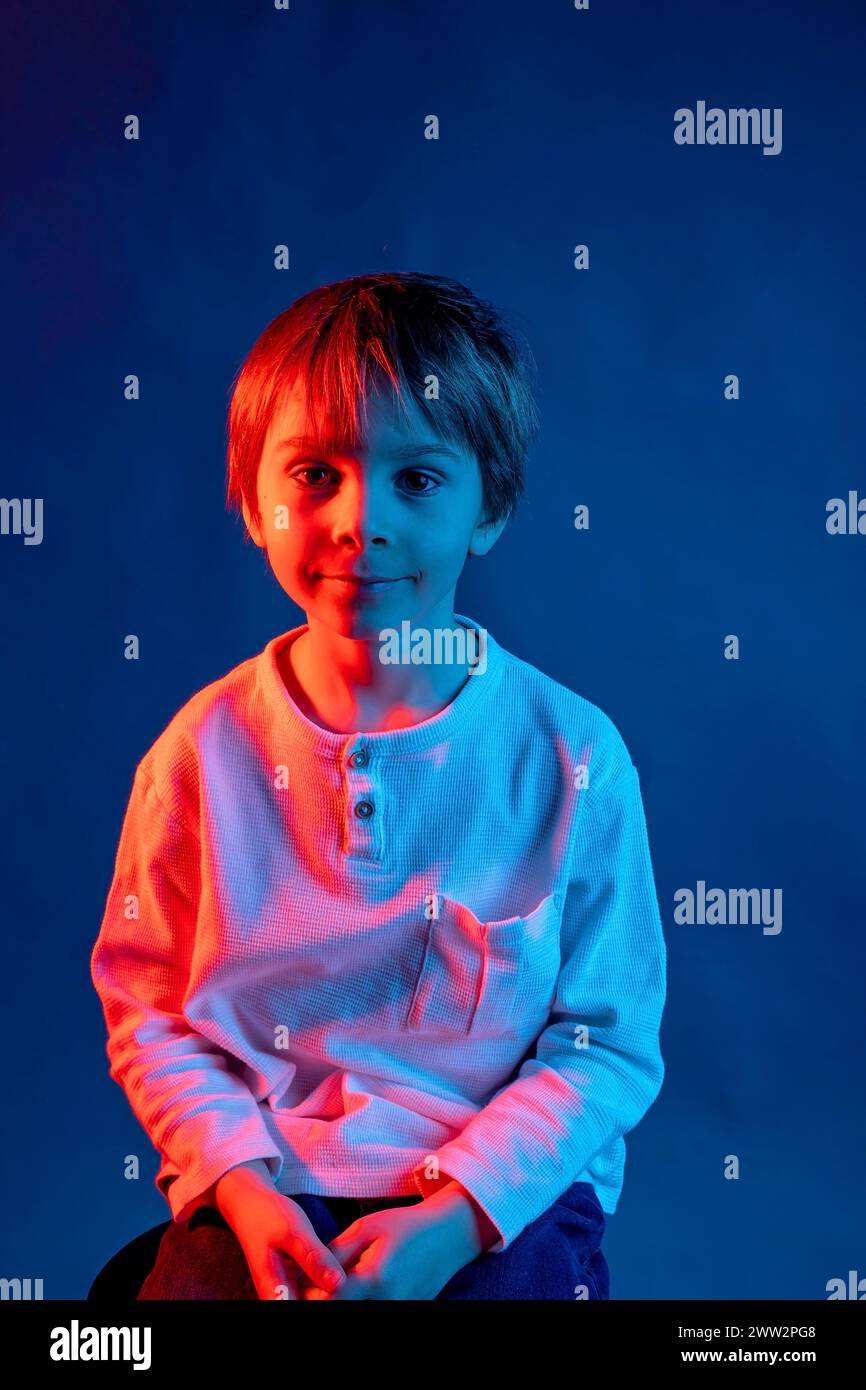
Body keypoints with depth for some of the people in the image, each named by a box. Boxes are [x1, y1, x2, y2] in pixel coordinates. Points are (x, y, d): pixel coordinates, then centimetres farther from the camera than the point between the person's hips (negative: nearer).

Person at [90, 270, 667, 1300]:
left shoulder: (574, 756, -7)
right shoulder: (207, 748, -3)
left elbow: (608, 1047, -4)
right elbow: (148, 1014, 2)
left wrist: (457, 1214, -14)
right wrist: (243, 1188, -11)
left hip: (506, 1199, 0)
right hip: (262, 1193, 1)